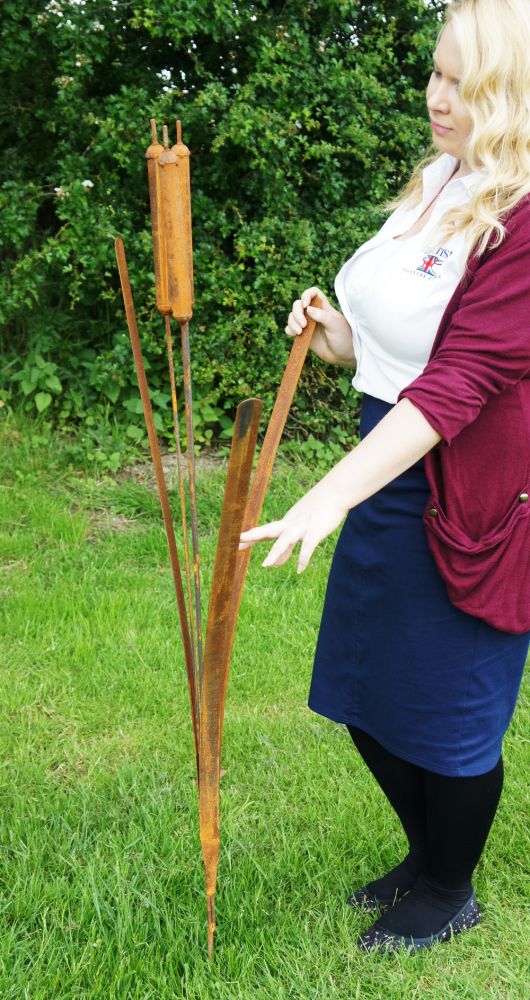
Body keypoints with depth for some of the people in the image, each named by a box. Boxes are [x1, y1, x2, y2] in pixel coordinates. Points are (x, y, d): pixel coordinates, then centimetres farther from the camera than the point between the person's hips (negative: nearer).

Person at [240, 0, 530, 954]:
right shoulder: (438, 181, 9)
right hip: (390, 466, 9)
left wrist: (332, 496, -31)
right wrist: (343, 339, 1)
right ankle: (426, 857, 45)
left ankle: (450, 894, 38)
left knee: (446, 714, 10)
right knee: (366, 699, 19)